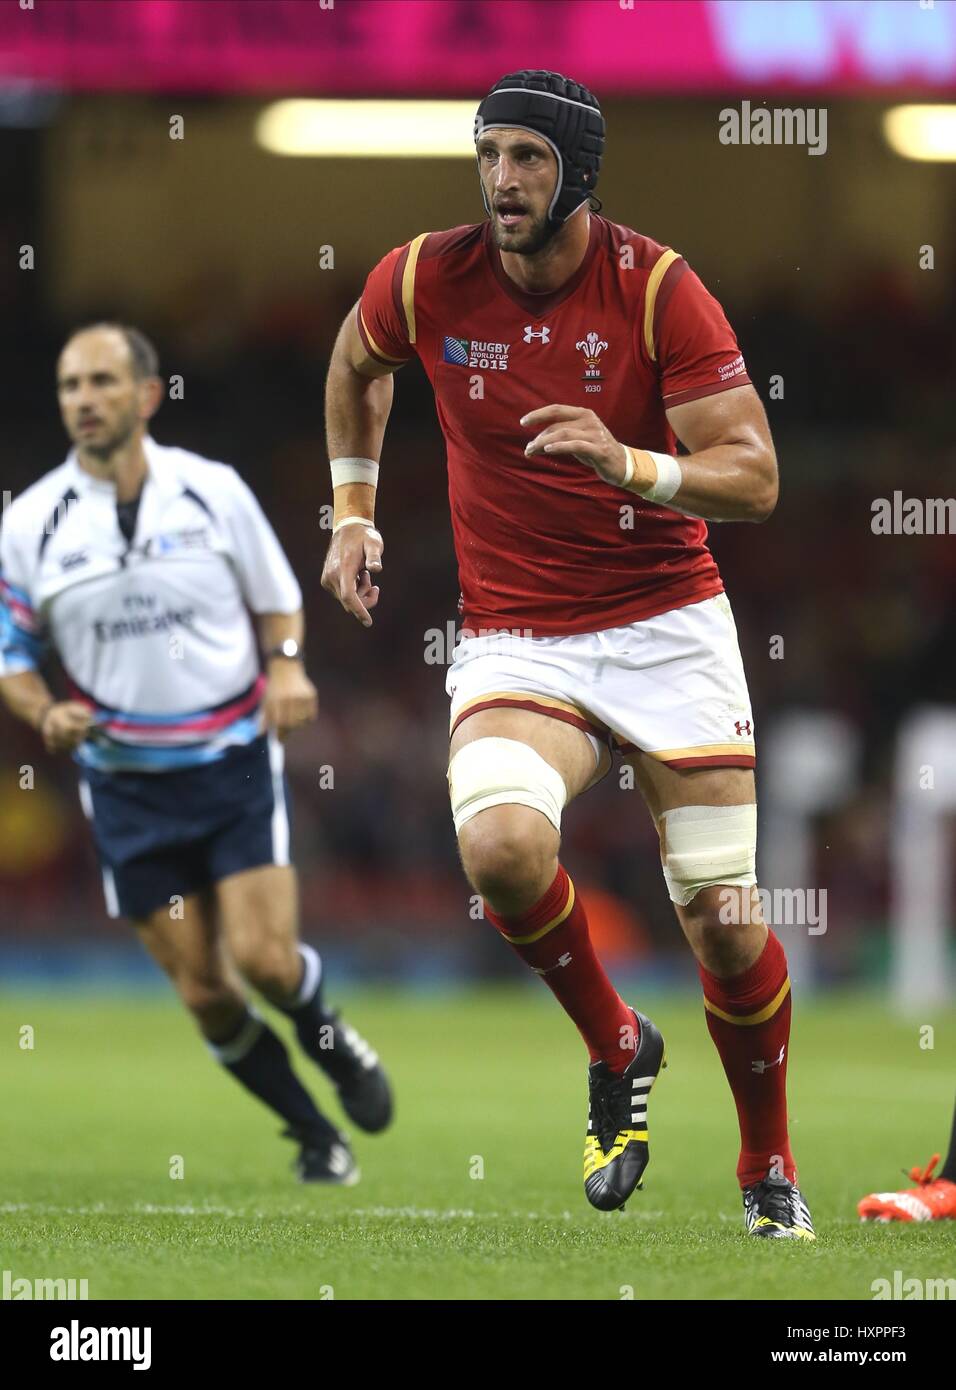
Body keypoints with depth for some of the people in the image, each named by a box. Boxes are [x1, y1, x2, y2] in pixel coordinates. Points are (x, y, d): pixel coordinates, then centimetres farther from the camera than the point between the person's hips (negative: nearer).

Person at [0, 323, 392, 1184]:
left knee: (263, 958, -14)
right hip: (126, 785, 1)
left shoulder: (213, 490, -2)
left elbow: (279, 601, 10)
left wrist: (287, 666, -11)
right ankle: (315, 1136, 20)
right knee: (205, 993, -1)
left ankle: (329, 1040, 21)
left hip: (235, 762, -1)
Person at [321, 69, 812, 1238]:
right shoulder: (424, 281, -5)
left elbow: (755, 480, -15)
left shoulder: (659, 289, -12)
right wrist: (352, 513, 16)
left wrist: (628, 464, -32)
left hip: (668, 626, -1)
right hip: (512, 643, 1)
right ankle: (616, 1049, 0)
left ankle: (770, 1173, 23)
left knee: (725, 921, -3)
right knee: (499, 847, -29)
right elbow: (355, 366, 20)